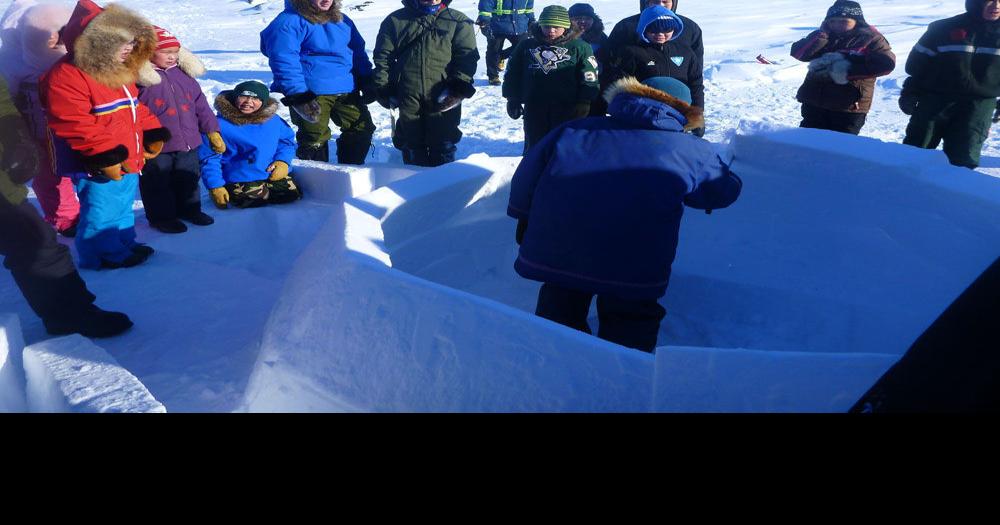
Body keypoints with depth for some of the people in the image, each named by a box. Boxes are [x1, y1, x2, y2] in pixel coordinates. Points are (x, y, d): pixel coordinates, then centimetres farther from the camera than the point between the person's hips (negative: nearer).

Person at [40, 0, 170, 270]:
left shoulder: (120, 72, 11)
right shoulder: (66, 76, -20)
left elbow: (136, 108, 22)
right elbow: (76, 126, -25)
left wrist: (154, 134, 12)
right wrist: (106, 157, -26)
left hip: (128, 159, 10)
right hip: (99, 167, -9)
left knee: (123, 207, 23)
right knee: (102, 214, 4)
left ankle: (125, 244, 39)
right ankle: (104, 254, 20)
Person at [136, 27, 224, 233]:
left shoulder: (184, 75, 6)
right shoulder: (140, 80, -13)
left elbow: (201, 105, 11)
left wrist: (212, 131, 10)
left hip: (188, 143, 6)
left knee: (189, 178, 19)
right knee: (158, 184, 7)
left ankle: (189, 208, 37)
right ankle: (161, 216, 22)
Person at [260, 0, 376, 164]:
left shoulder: (342, 20, 12)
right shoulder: (289, 22, -10)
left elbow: (358, 53, 19)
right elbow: (284, 61, -17)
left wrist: (367, 83, 11)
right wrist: (297, 95, -24)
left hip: (346, 89, 7)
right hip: (311, 93, -7)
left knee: (362, 127, 11)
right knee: (315, 137, -2)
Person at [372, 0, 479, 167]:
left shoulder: (458, 21, 7)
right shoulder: (395, 20, 10)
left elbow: (467, 56, 0)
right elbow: (383, 56, 11)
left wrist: (460, 86, -12)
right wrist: (384, 89, 2)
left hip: (444, 98, -1)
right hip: (408, 98, 1)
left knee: (443, 152, 3)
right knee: (411, 147, 8)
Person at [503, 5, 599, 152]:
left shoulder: (579, 47, -1)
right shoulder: (526, 46, 6)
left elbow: (589, 77, -1)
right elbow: (513, 75, 12)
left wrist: (584, 102, -7)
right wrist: (513, 100, 9)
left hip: (567, 108, -2)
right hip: (534, 107, 2)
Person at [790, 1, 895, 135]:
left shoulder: (870, 38, -3)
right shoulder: (823, 36, 8)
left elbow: (886, 63, -17)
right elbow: (799, 53, -6)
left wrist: (847, 70, -20)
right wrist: (823, 33, -14)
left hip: (850, 106, -4)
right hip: (814, 102, 4)